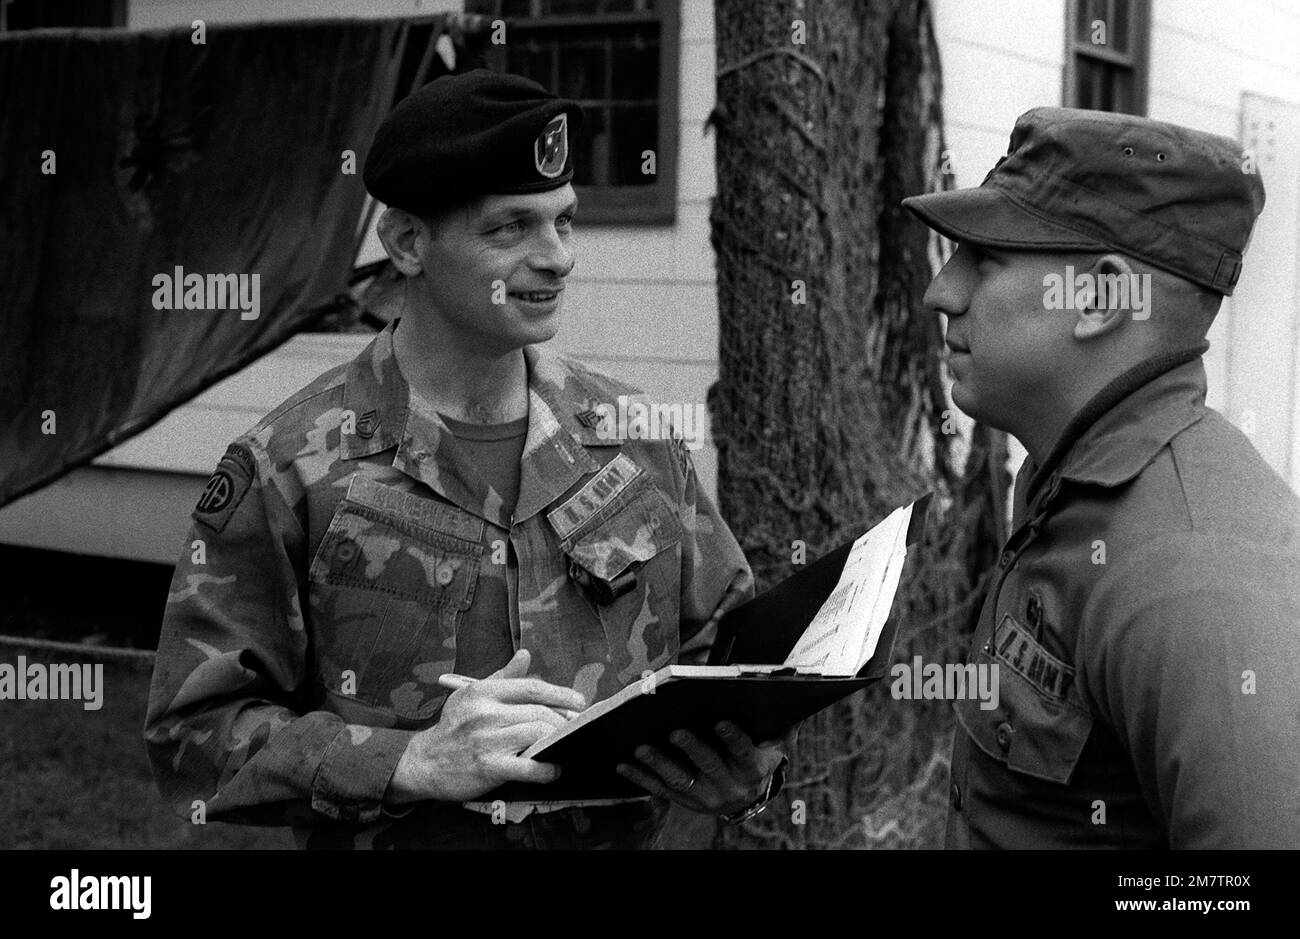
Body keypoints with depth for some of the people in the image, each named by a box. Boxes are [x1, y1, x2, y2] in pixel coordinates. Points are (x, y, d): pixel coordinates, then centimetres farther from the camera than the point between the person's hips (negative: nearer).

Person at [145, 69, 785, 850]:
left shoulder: (635, 438, 8)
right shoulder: (288, 468, -4)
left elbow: (724, 652, 14)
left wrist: (748, 772, -5)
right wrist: (412, 761, -16)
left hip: (626, 836, 3)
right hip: (390, 840, -2)